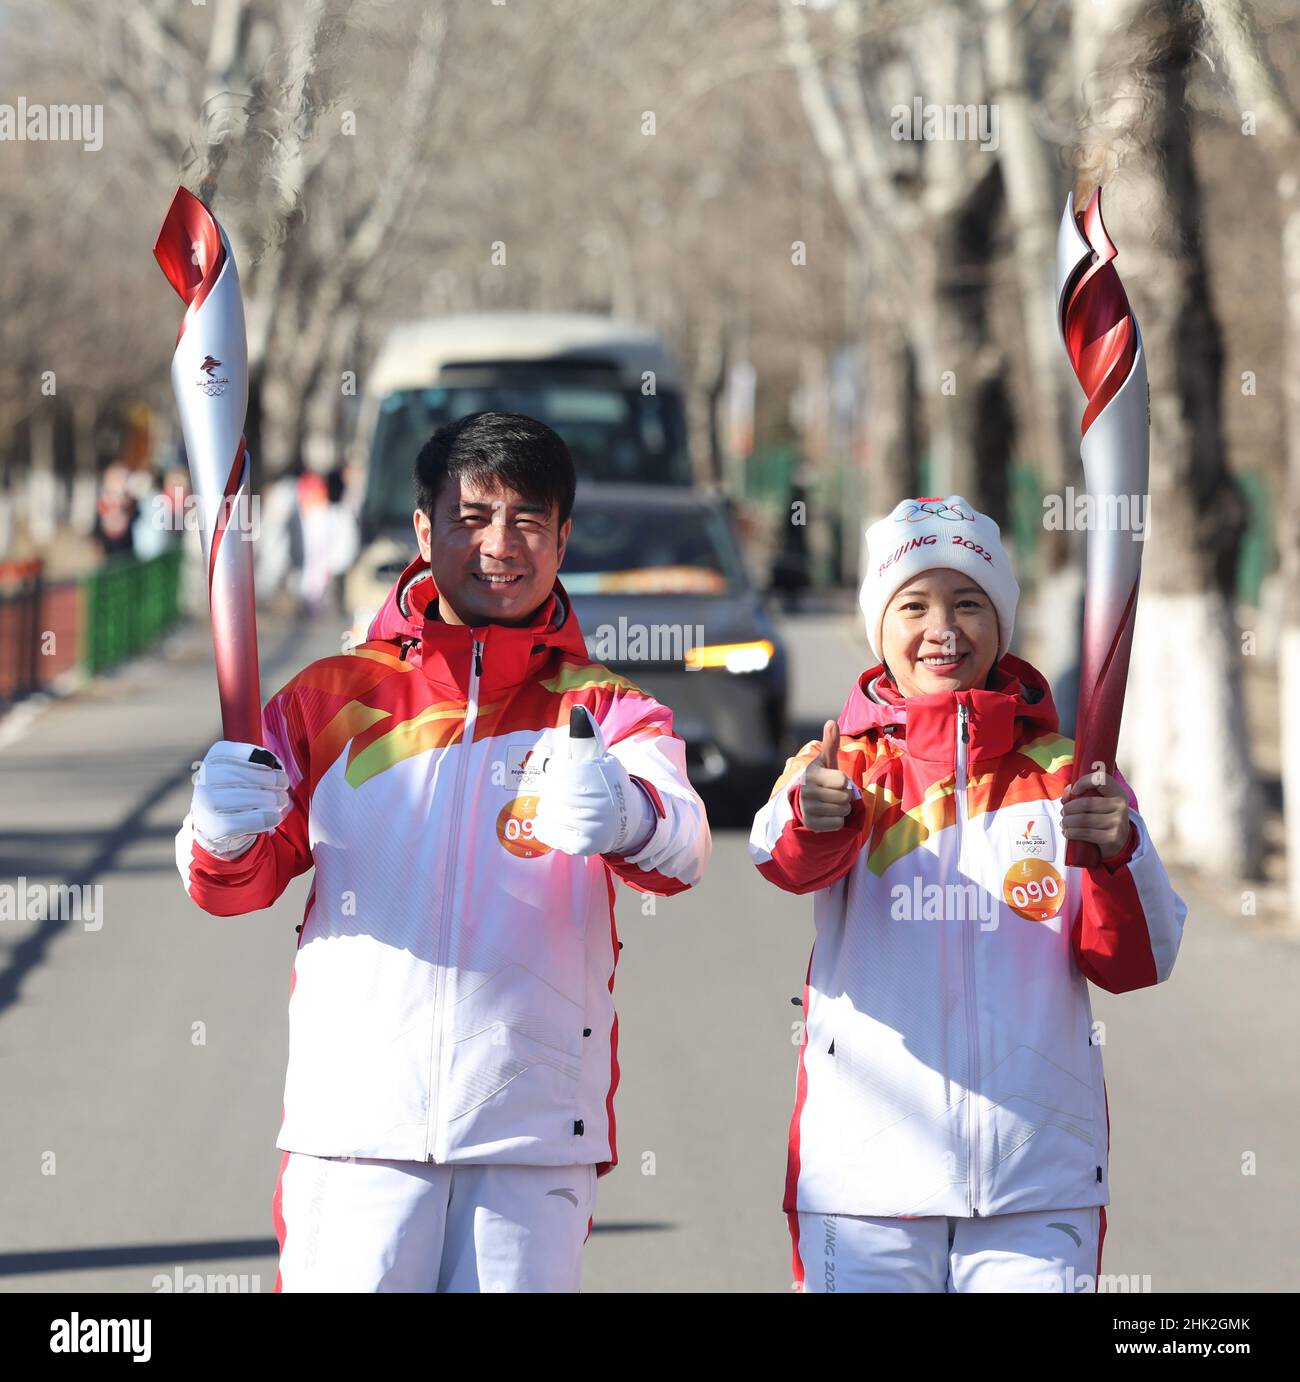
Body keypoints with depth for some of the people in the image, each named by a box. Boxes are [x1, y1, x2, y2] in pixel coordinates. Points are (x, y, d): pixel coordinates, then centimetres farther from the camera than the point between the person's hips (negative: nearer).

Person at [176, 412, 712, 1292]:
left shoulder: (604, 711, 8)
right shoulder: (333, 696, 11)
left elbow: (683, 849, -11)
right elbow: (238, 887, 11)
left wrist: (630, 821, -36)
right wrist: (223, 838, -14)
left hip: (535, 1128, 0)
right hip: (356, 1119, 0)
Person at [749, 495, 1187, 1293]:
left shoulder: (1068, 776, 8)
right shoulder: (844, 767, 5)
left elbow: (1137, 965, 1)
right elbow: (789, 861, -18)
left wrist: (1118, 852, -18)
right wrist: (813, 817, -42)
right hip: (867, 1184, -1)